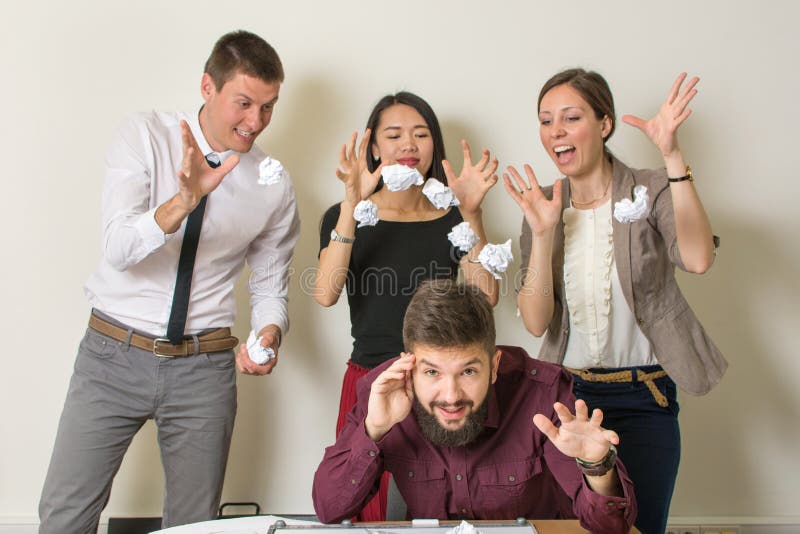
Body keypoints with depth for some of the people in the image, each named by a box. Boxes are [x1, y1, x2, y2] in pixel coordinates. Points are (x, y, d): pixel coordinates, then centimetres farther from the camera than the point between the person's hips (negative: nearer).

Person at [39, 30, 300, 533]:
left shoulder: (275, 186, -1)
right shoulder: (145, 136, -7)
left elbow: (272, 287, 7)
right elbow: (118, 249, -19)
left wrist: (268, 336, -15)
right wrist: (187, 198, -36)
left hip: (205, 367, 2)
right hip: (114, 355, -1)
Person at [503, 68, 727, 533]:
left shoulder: (652, 192, -8)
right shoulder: (543, 207, 0)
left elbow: (698, 259, -30)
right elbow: (536, 322, -10)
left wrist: (672, 154, -33)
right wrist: (543, 234, -21)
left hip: (643, 398, -2)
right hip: (566, 391, 3)